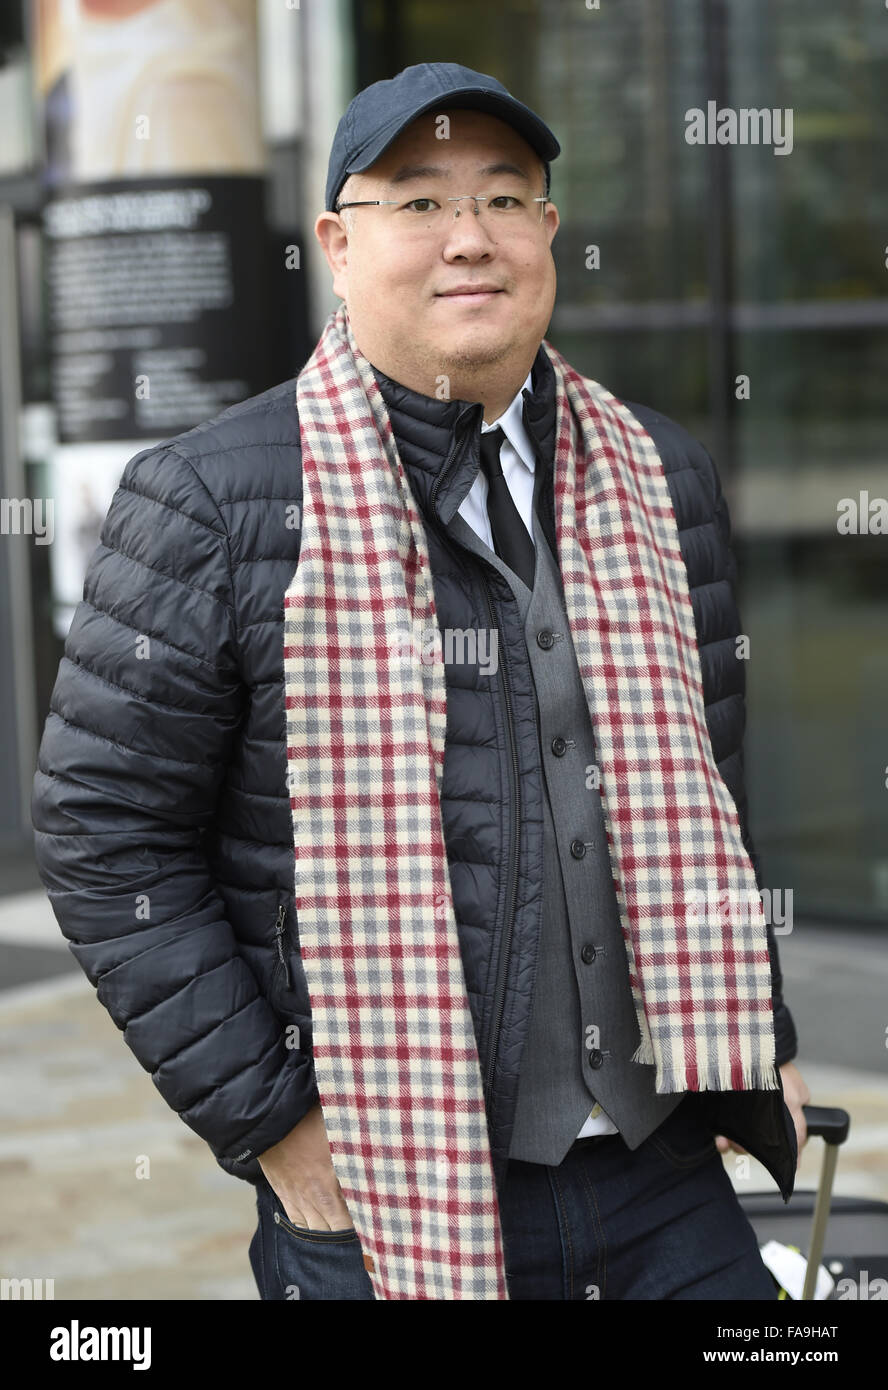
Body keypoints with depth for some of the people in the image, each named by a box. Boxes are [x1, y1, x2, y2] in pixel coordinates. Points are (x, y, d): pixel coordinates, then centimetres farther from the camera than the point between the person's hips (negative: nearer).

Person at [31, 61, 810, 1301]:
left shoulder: (660, 477, 9)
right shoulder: (212, 501, -7)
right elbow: (103, 834, -7)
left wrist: (760, 1039, 16)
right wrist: (269, 1120, -10)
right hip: (389, 1200, -4)